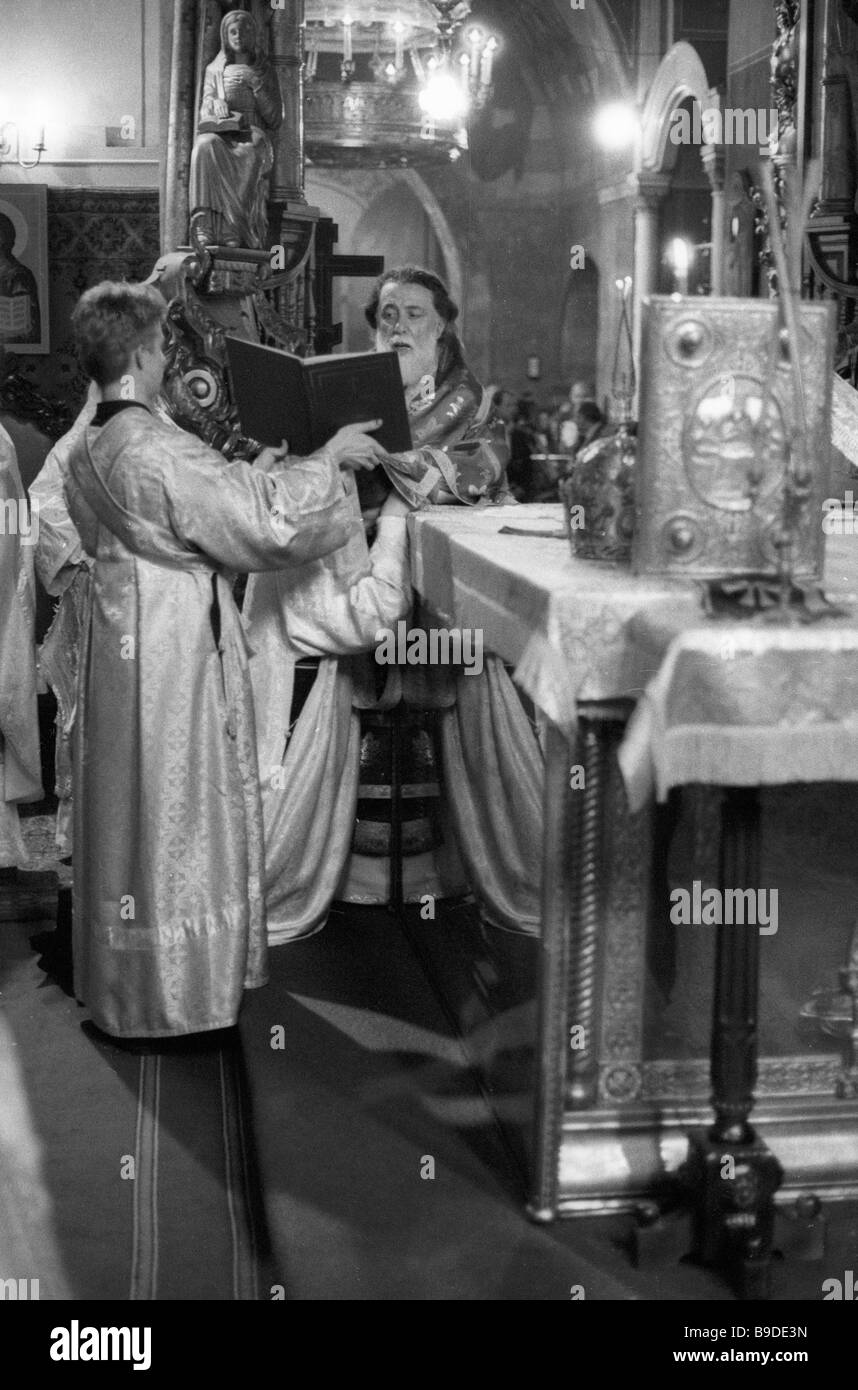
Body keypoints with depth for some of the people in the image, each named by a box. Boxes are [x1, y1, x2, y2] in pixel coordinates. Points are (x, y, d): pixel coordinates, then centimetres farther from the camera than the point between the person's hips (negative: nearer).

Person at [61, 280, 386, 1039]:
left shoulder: (85, 451, 6)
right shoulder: (159, 449, -22)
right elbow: (263, 522, -20)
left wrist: (247, 473, 19)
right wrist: (327, 457, -7)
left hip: (118, 630, 9)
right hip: (177, 644, -9)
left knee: (126, 801, 17)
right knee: (178, 809, 2)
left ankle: (120, 977, 31)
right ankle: (178, 990, 14)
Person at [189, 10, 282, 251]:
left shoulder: (266, 72, 19)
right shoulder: (214, 70, 22)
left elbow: (275, 119, 8)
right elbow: (205, 113, 13)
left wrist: (256, 84, -3)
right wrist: (216, 104, -11)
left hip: (254, 135, -1)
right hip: (220, 135, 1)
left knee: (246, 156, -40)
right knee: (206, 146, -38)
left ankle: (231, 230, -47)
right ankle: (205, 223, -50)